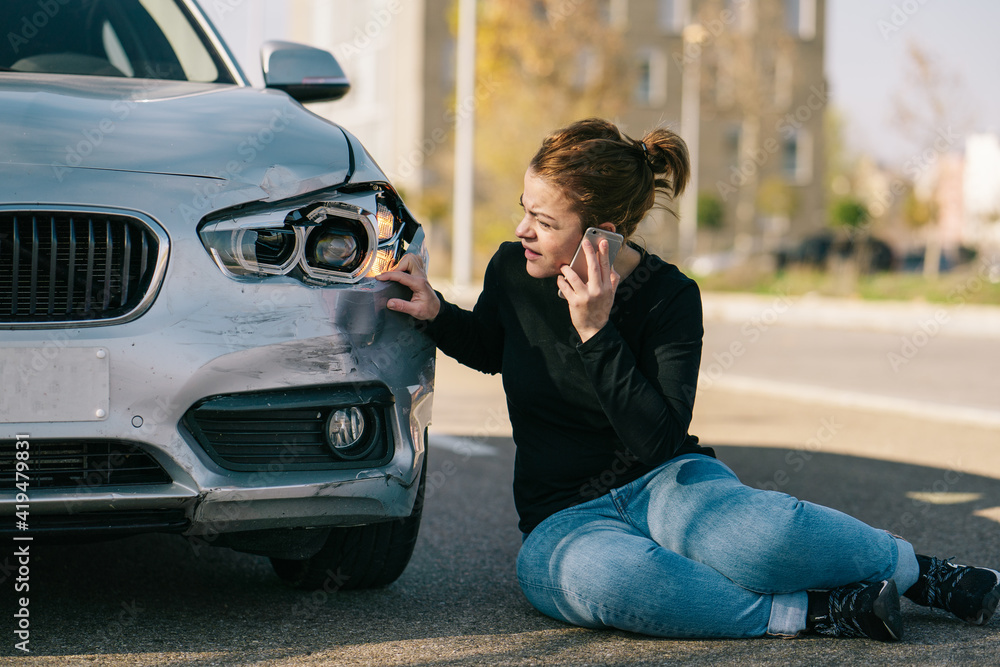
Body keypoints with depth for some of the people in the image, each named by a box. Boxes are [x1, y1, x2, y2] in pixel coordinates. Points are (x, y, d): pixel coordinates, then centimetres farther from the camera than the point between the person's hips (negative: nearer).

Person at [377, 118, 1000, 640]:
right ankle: (805, 614, -25)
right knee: (599, 573, -40)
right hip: (564, 520, 2)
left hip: (663, 484, -2)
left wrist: (595, 333, -26)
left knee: (751, 534, -38)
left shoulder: (669, 297, -11)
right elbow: (488, 346, 21)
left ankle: (915, 568, -7)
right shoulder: (513, 271, -2)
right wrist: (435, 311, 0)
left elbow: (661, 441, -19)